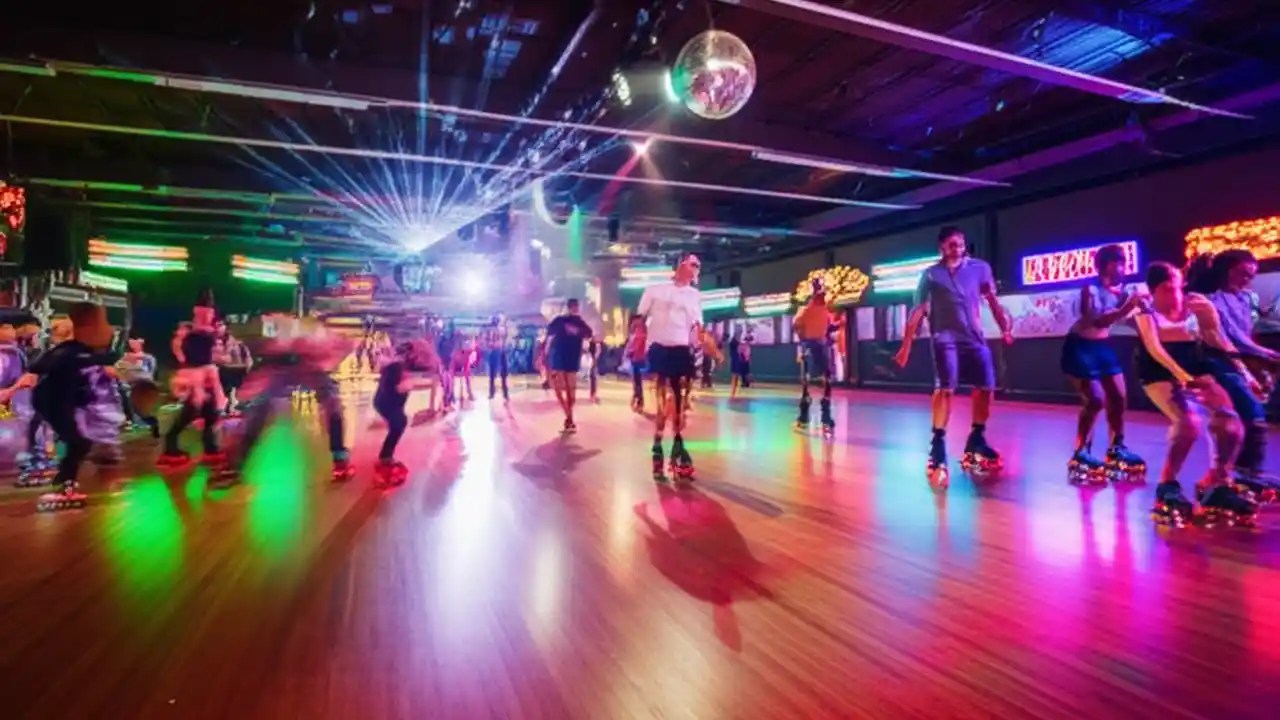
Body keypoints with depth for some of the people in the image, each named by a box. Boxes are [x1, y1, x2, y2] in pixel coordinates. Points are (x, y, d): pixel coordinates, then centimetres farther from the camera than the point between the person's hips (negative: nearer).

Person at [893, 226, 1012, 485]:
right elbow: (918, 311, 1)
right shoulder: (931, 274, 3)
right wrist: (906, 346, -3)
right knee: (945, 388, -13)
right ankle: (938, 445, -12)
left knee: (986, 387, 5)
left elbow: (992, 299, 9)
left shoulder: (979, 268, 9)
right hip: (945, 337, -4)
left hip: (975, 337, 4)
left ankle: (976, 440, 24)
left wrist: (1005, 327, -4)